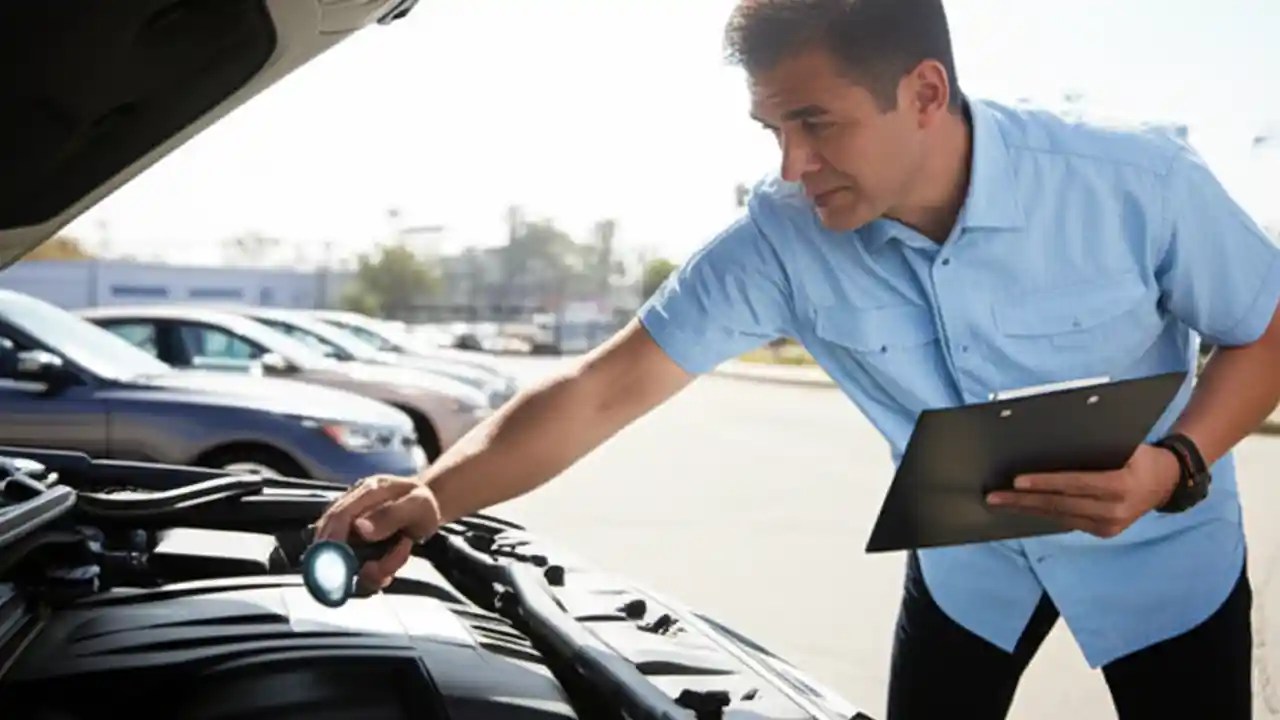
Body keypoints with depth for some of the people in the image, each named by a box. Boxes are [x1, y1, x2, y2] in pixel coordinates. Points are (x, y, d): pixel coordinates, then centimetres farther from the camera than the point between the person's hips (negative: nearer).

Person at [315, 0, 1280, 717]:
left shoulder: (1142, 185, -29)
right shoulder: (779, 242, -25)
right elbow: (601, 391, -25)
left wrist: (1177, 467, -34)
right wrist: (432, 493, -38)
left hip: (1161, 553, -1)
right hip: (966, 558, 1)